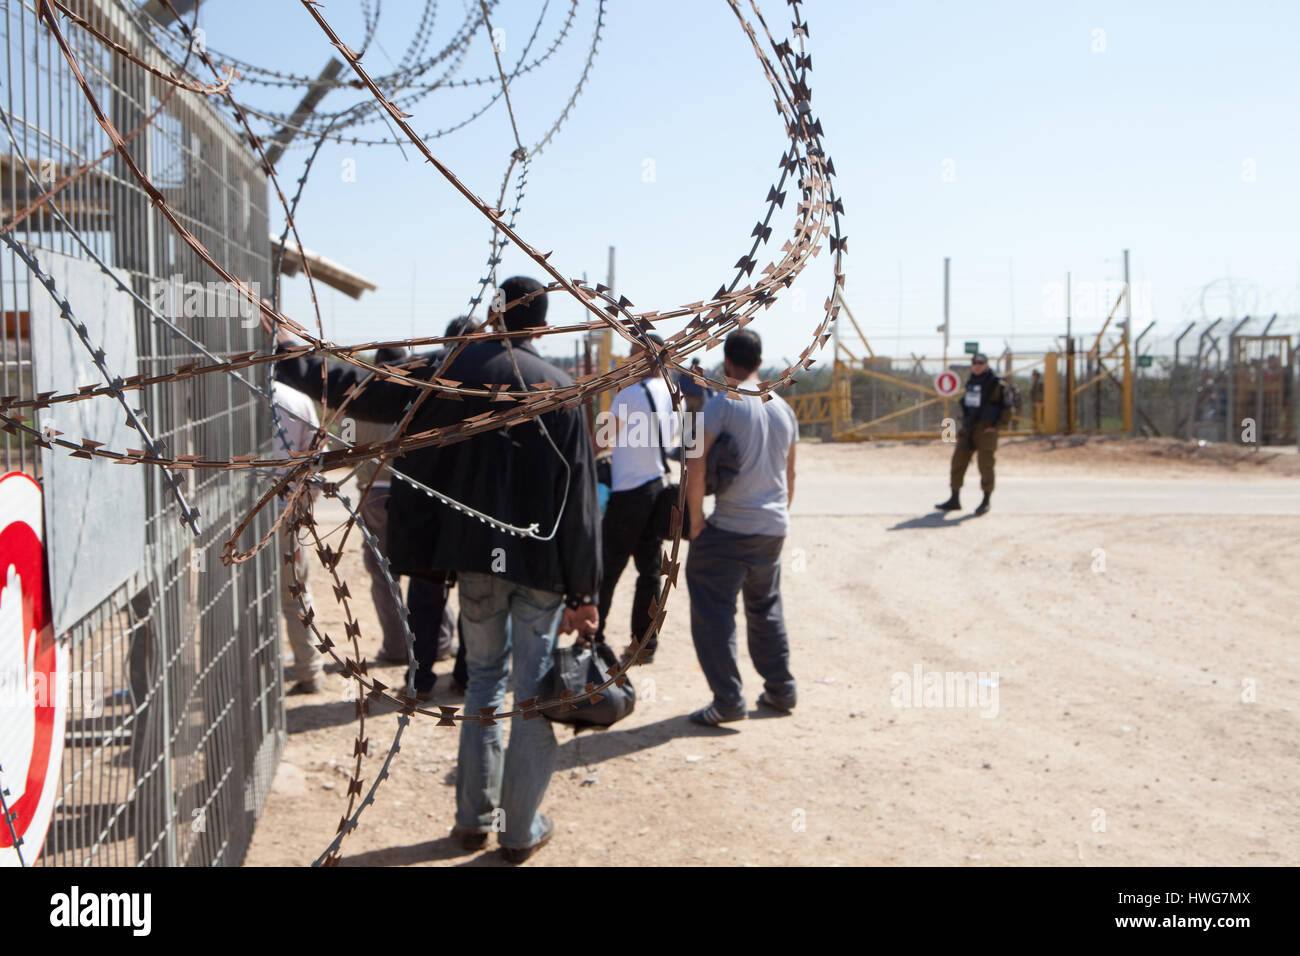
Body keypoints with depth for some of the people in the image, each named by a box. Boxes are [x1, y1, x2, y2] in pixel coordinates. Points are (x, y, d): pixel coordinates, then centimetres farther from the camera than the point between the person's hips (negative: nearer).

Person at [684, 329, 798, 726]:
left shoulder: (723, 402, -10)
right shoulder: (783, 408, 10)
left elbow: (696, 464, -19)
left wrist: (696, 517, -10)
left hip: (729, 529, -7)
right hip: (773, 528, 7)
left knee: (713, 613, 0)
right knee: (766, 609, 20)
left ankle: (728, 701, -3)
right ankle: (780, 690, 26)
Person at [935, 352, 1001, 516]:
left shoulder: (994, 383, -8)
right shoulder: (970, 383, 13)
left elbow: (1000, 404, -9)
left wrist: (992, 425, -13)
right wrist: (965, 425, 11)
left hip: (986, 429, -7)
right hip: (968, 428, 7)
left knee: (985, 464, -3)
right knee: (958, 461, 5)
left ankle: (985, 502, 8)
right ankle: (954, 500, 12)